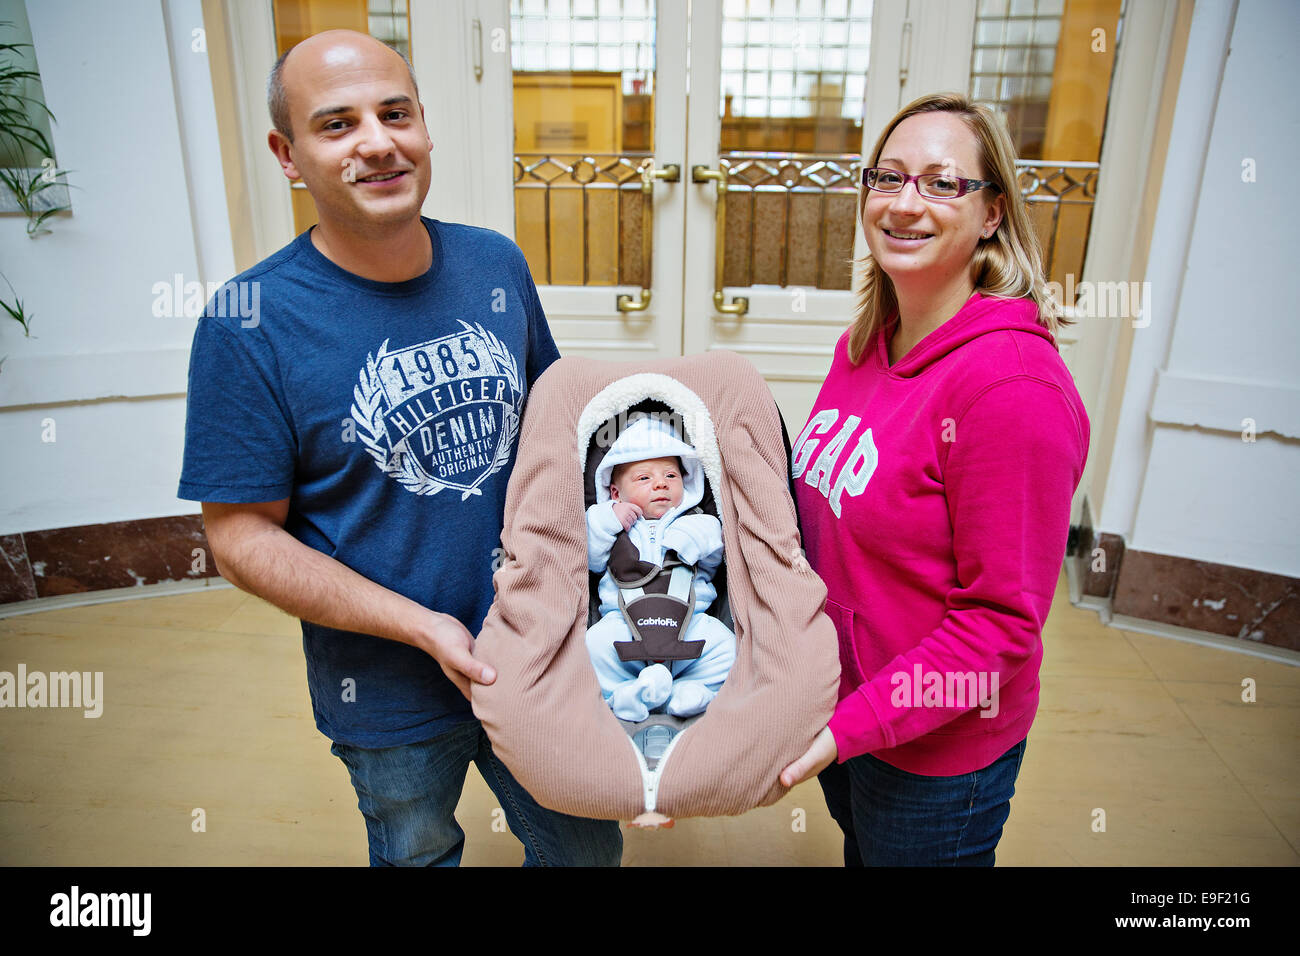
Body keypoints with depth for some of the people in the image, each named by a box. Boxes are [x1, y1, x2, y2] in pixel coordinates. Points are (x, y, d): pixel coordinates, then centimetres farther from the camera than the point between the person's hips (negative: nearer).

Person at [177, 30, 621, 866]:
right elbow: (243, 536, -15)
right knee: (419, 853, 26)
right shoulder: (249, 323, -18)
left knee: (587, 848, 24)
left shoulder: (496, 263, -5)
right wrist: (422, 627, -22)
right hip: (390, 698, -3)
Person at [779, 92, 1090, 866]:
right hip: (841, 702, 7)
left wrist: (851, 725, -24)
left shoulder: (1012, 381, -26)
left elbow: (1002, 620, -23)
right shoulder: (864, 345, -2)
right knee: (859, 848, 29)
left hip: (934, 752, -6)